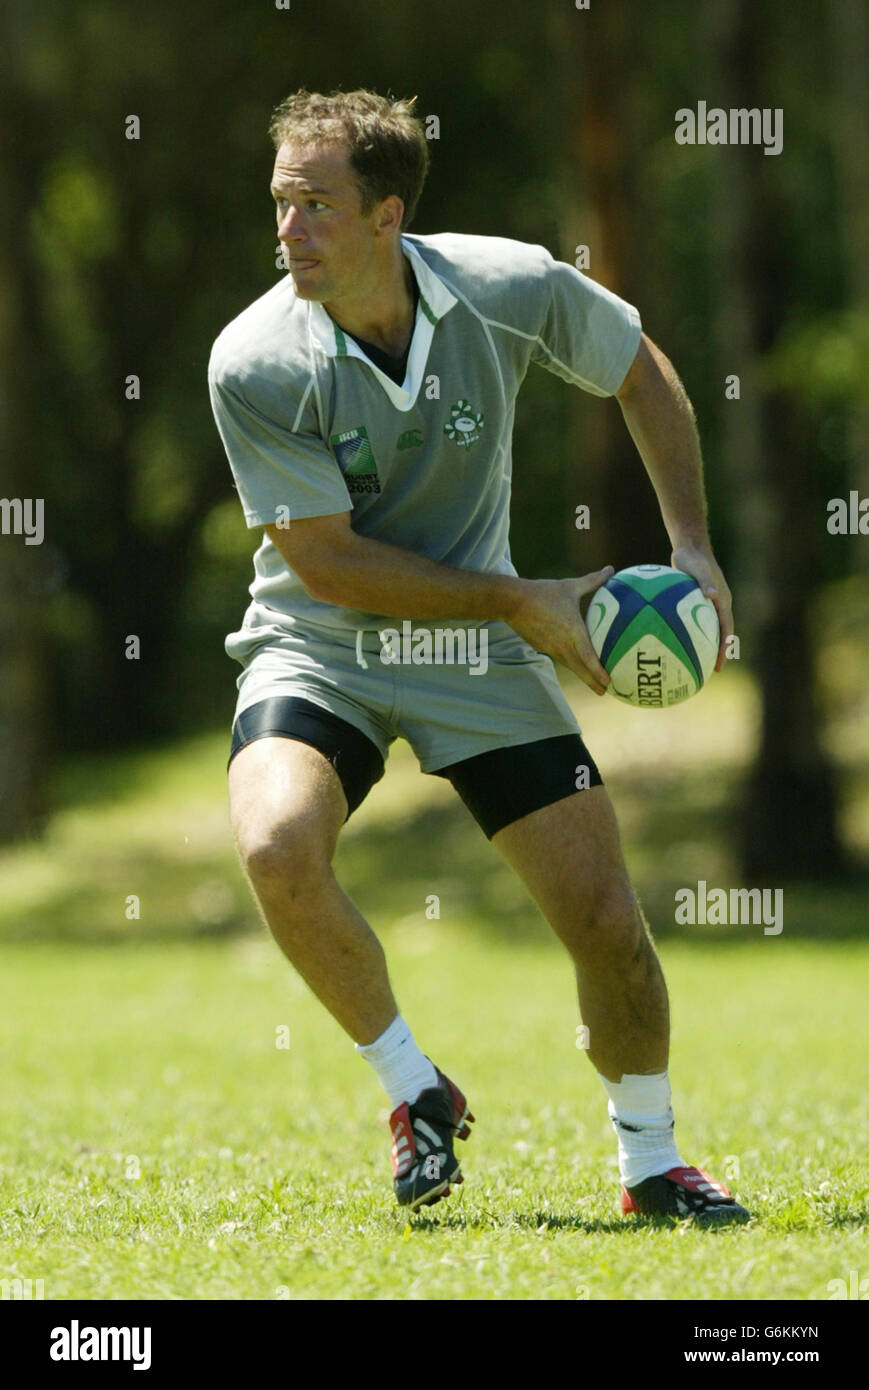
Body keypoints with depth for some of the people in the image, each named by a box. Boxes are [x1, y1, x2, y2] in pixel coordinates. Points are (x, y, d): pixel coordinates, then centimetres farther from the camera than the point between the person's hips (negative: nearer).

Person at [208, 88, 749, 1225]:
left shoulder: (513, 288, -14)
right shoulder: (253, 363, -20)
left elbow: (640, 371, 7)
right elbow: (326, 561, -17)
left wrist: (691, 546, 1)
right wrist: (518, 600, -18)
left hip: (481, 656, 2)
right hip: (320, 649, -2)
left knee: (608, 922, -4)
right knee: (277, 847, -31)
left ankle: (651, 1164, 21)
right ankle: (415, 1092, -6)